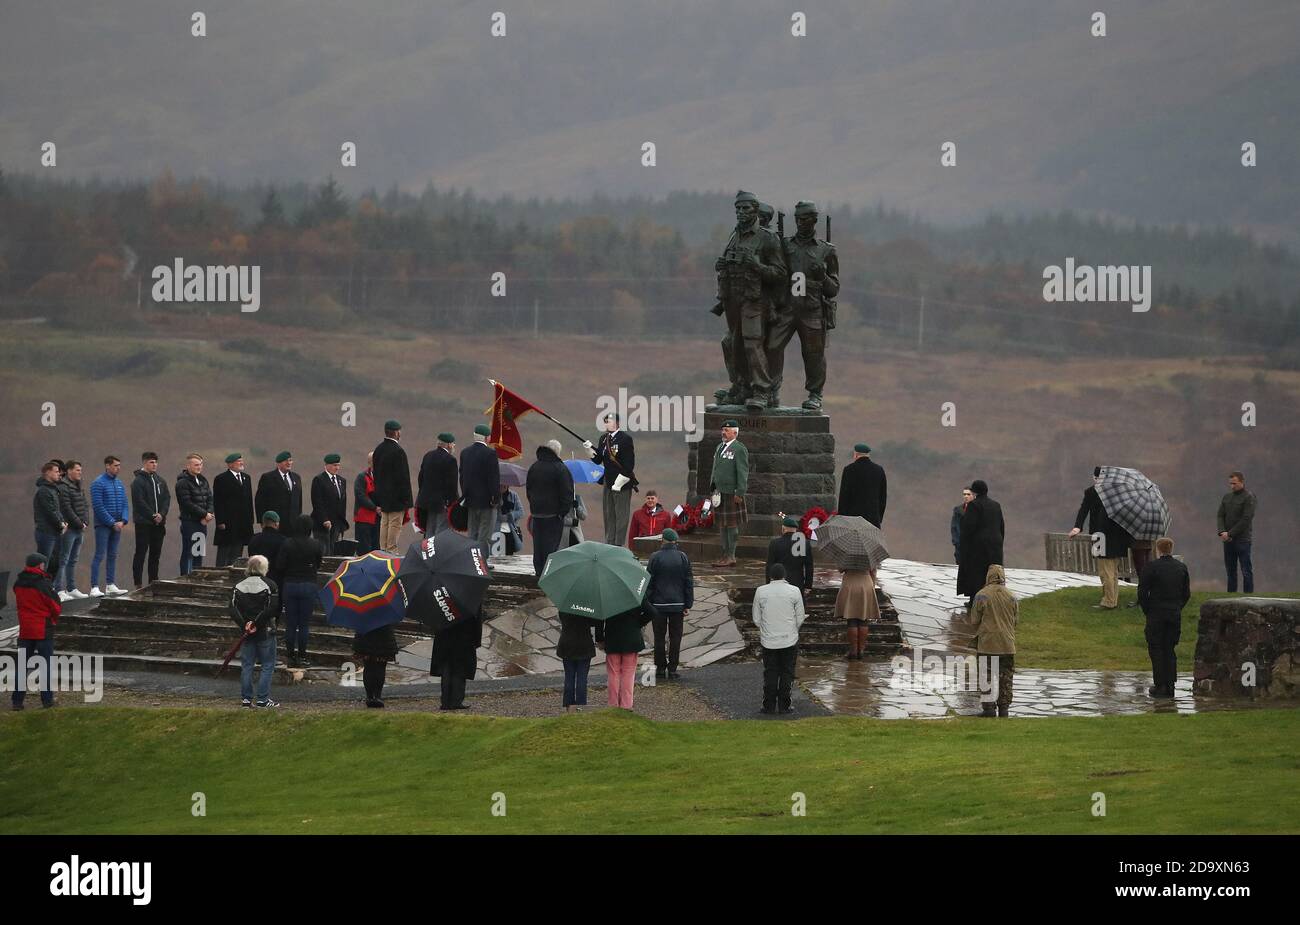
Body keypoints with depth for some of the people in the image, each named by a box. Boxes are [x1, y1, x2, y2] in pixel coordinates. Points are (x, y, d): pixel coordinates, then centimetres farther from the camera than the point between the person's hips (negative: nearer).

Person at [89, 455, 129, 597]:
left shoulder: (119, 484, 11)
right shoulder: (98, 483, -11)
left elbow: (125, 504, 12)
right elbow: (98, 506, -16)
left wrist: (123, 521, -5)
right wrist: (112, 523, -15)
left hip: (117, 525, 7)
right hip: (103, 525, -7)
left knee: (112, 556, 11)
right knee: (100, 556, -9)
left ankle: (110, 585, 17)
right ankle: (94, 587, -11)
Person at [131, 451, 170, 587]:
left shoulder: (160, 481, 14)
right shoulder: (138, 481, -6)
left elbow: (167, 498, 9)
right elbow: (140, 502, -14)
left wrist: (162, 514, -8)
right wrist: (153, 516, -16)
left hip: (159, 523, 6)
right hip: (143, 523, -6)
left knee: (155, 554, 9)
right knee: (141, 553, -4)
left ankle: (154, 581, 15)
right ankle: (138, 583, -3)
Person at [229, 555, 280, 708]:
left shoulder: (239, 586, 5)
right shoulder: (269, 585, -7)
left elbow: (233, 611, -3)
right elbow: (273, 609, -15)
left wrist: (244, 625, -9)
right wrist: (257, 623, -11)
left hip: (246, 632, 4)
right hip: (265, 632, -4)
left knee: (246, 665, 9)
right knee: (267, 666, 3)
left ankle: (245, 698, 8)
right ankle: (263, 699, -1)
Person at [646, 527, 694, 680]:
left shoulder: (655, 557, -6)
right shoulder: (683, 557, 0)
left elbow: (649, 582, -5)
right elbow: (689, 583, 2)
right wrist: (688, 605, 7)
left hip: (658, 604, -1)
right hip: (678, 604, 1)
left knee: (659, 637, 8)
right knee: (675, 637, 7)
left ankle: (660, 668, 9)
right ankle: (672, 669, 6)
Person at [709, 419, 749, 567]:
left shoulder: (739, 449, -9)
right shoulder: (719, 447, 16)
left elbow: (743, 472, -12)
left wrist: (740, 493, -16)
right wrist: (713, 488, 16)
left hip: (732, 493, -8)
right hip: (720, 492, 8)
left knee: (732, 524, -4)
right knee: (722, 524, 11)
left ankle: (731, 556, 0)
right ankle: (725, 555, 17)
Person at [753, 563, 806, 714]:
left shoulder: (761, 592, -3)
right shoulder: (794, 591, -5)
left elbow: (756, 619, 2)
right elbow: (800, 618, 0)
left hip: (768, 640, 1)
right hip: (789, 639, -1)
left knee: (770, 673, 9)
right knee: (787, 673, 8)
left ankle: (769, 706, 8)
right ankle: (784, 706, 8)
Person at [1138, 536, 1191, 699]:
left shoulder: (1151, 567, -11)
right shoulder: (1182, 568, 4)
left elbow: (1142, 592, -10)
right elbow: (1187, 594, 7)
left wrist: (1147, 611, 2)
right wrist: (1177, 608, 14)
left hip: (1156, 614, -4)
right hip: (1175, 615, 4)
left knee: (1156, 650, 3)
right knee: (1170, 650, 11)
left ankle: (1160, 686, 0)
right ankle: (1169, 686, 9)